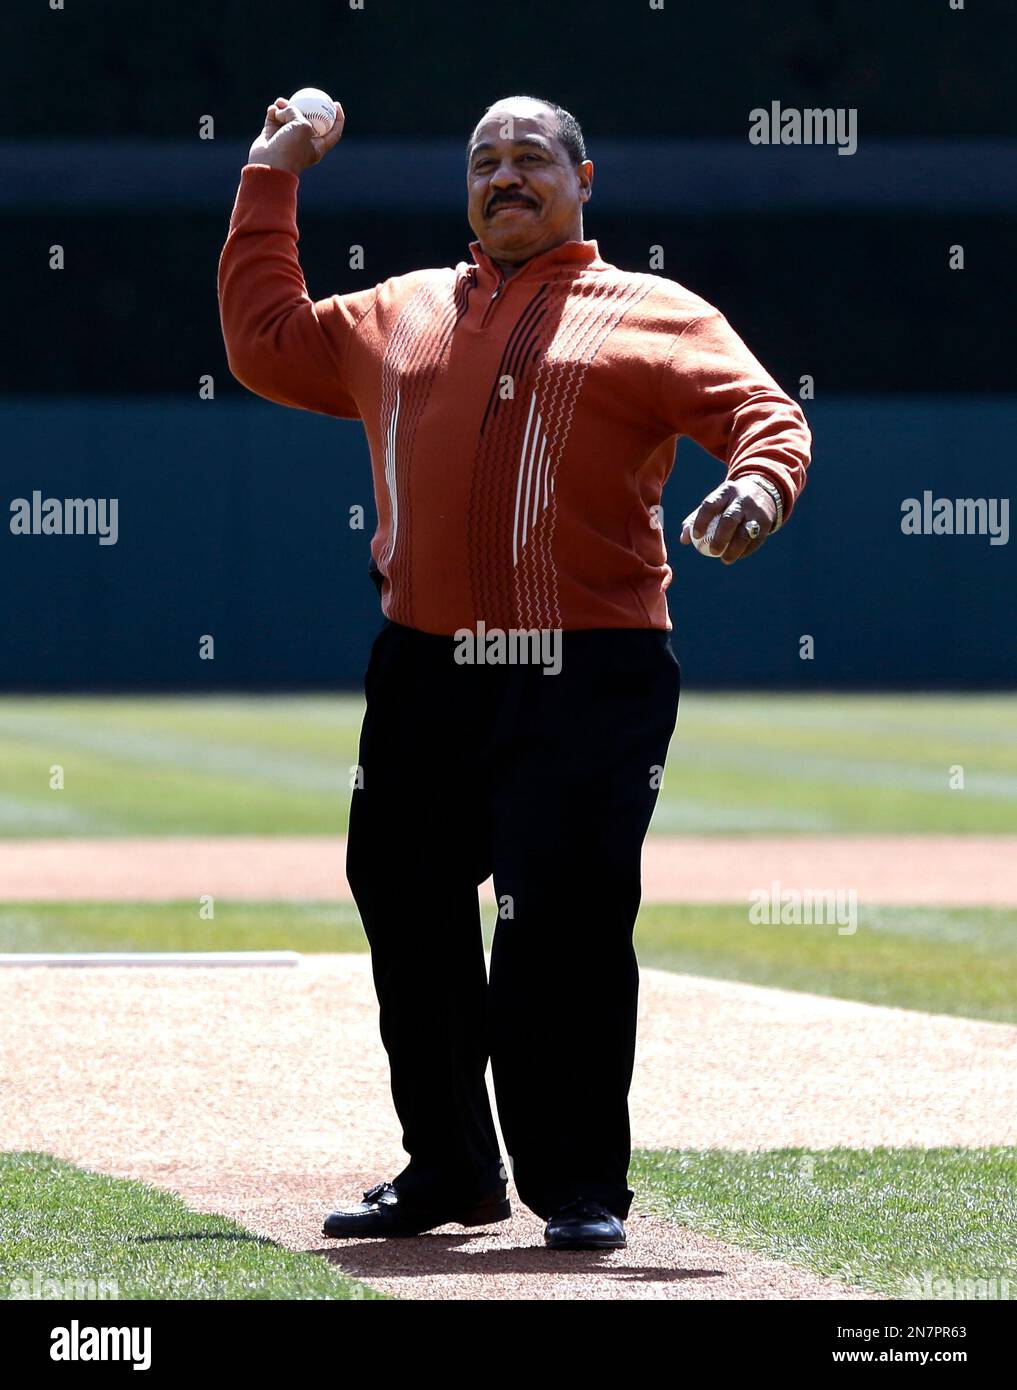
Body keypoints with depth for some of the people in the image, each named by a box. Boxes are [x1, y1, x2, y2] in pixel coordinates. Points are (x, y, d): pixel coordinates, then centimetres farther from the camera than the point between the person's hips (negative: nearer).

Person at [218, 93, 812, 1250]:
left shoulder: (652, 317, 6)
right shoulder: (399, 315, 20)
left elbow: (761, 409, -5)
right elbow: (265, 342, 27)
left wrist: (760, 483, -27)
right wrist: (269, 184, 27)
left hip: (586, 682, -5)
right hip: (422, 676, 5)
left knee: (567, 927, -11)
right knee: (409, 917, 9)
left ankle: (579, 1187, -2)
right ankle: (448, 1169, 23)